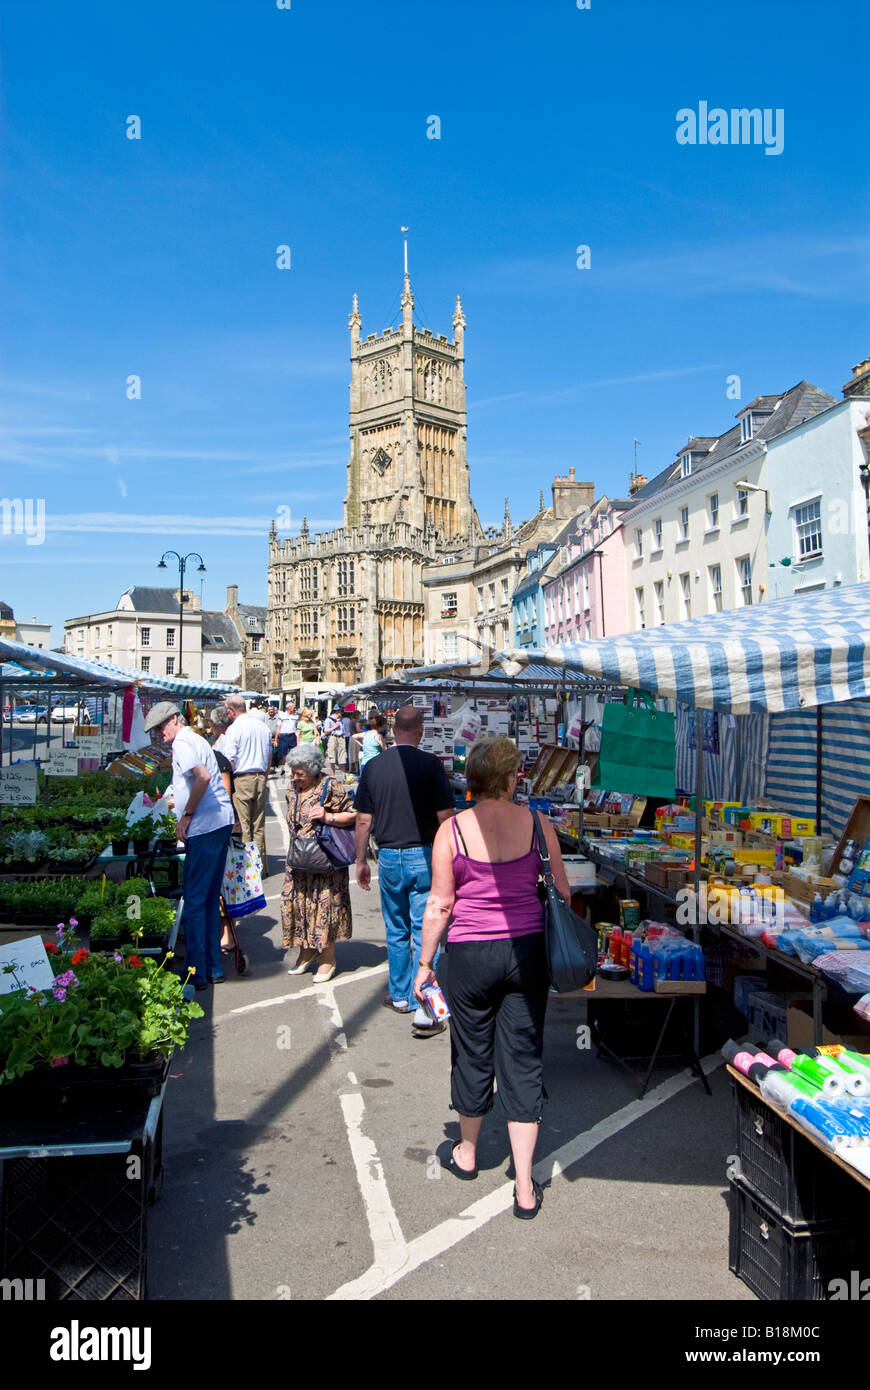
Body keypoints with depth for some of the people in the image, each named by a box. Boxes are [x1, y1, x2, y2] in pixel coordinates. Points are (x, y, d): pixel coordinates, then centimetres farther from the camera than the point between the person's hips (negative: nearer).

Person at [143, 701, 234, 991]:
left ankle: (197, 973, 4)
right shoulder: (195, 739, 20)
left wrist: (187, 815, -16)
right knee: (210, 899, 16)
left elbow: (203, 776, -25)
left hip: (204, 827, -10)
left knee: (195, 901, -2)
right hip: (222, 822, 10)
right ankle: (213, 968, 22)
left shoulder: (182, 742, -10)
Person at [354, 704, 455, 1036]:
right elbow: (445, 816, -11)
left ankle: (400, 996, 31)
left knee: (397, 931, 19)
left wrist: (361, 861, 14)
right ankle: (423, 1010, -3)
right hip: (423, 856, -3)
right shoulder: (430, 764, -10)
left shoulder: (373, 766, 1)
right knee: (425, 932, 0)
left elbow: (363, 820, 4)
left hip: (389, 857, 4)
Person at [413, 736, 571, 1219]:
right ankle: (525, 1188, 13)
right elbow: (562, 892, 3)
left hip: (471, 953, -1)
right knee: (523, 1061, 9)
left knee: (472, 1052, 17)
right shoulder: (538, 824, -6)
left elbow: (439, 904, -7)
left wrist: (425, 963, 4)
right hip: (527, 950, 1)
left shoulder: (452, 830, -10)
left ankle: (467, 1153, 40)